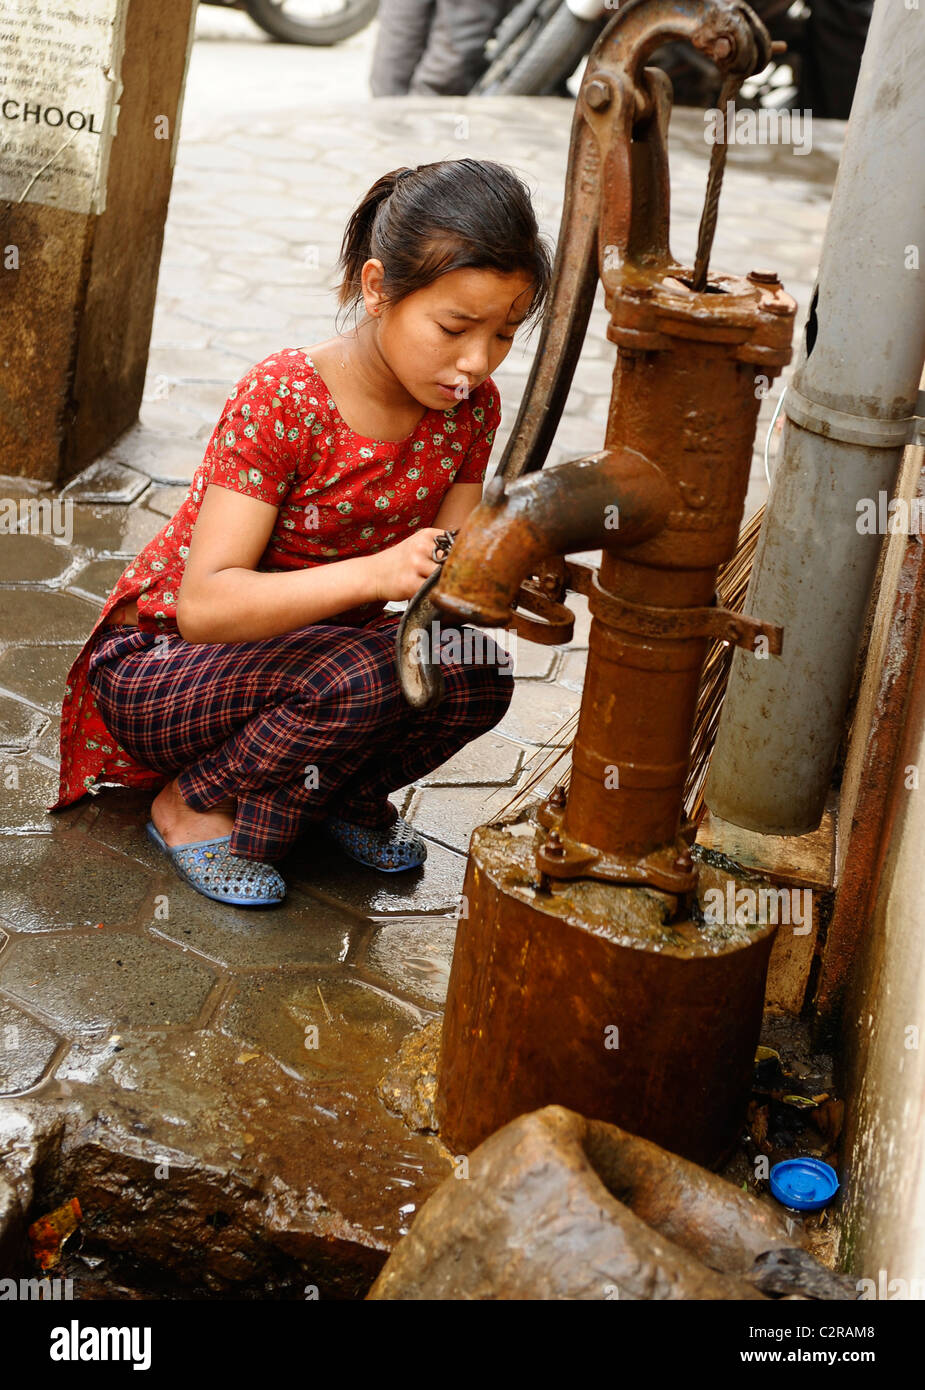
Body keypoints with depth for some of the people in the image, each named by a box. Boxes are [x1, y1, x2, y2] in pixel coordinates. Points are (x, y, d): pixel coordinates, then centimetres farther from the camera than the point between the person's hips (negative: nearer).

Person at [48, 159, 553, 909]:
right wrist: (375, 572, -47)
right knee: (360, 673, -35)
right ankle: (196, 803, -8)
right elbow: (205, 605, -33)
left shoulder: (471, 406, -8)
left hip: (300, 661, 6)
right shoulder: (280, 400, -26)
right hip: (157, 668, -5)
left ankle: (343, 790, 5)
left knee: (477, 676, -23)